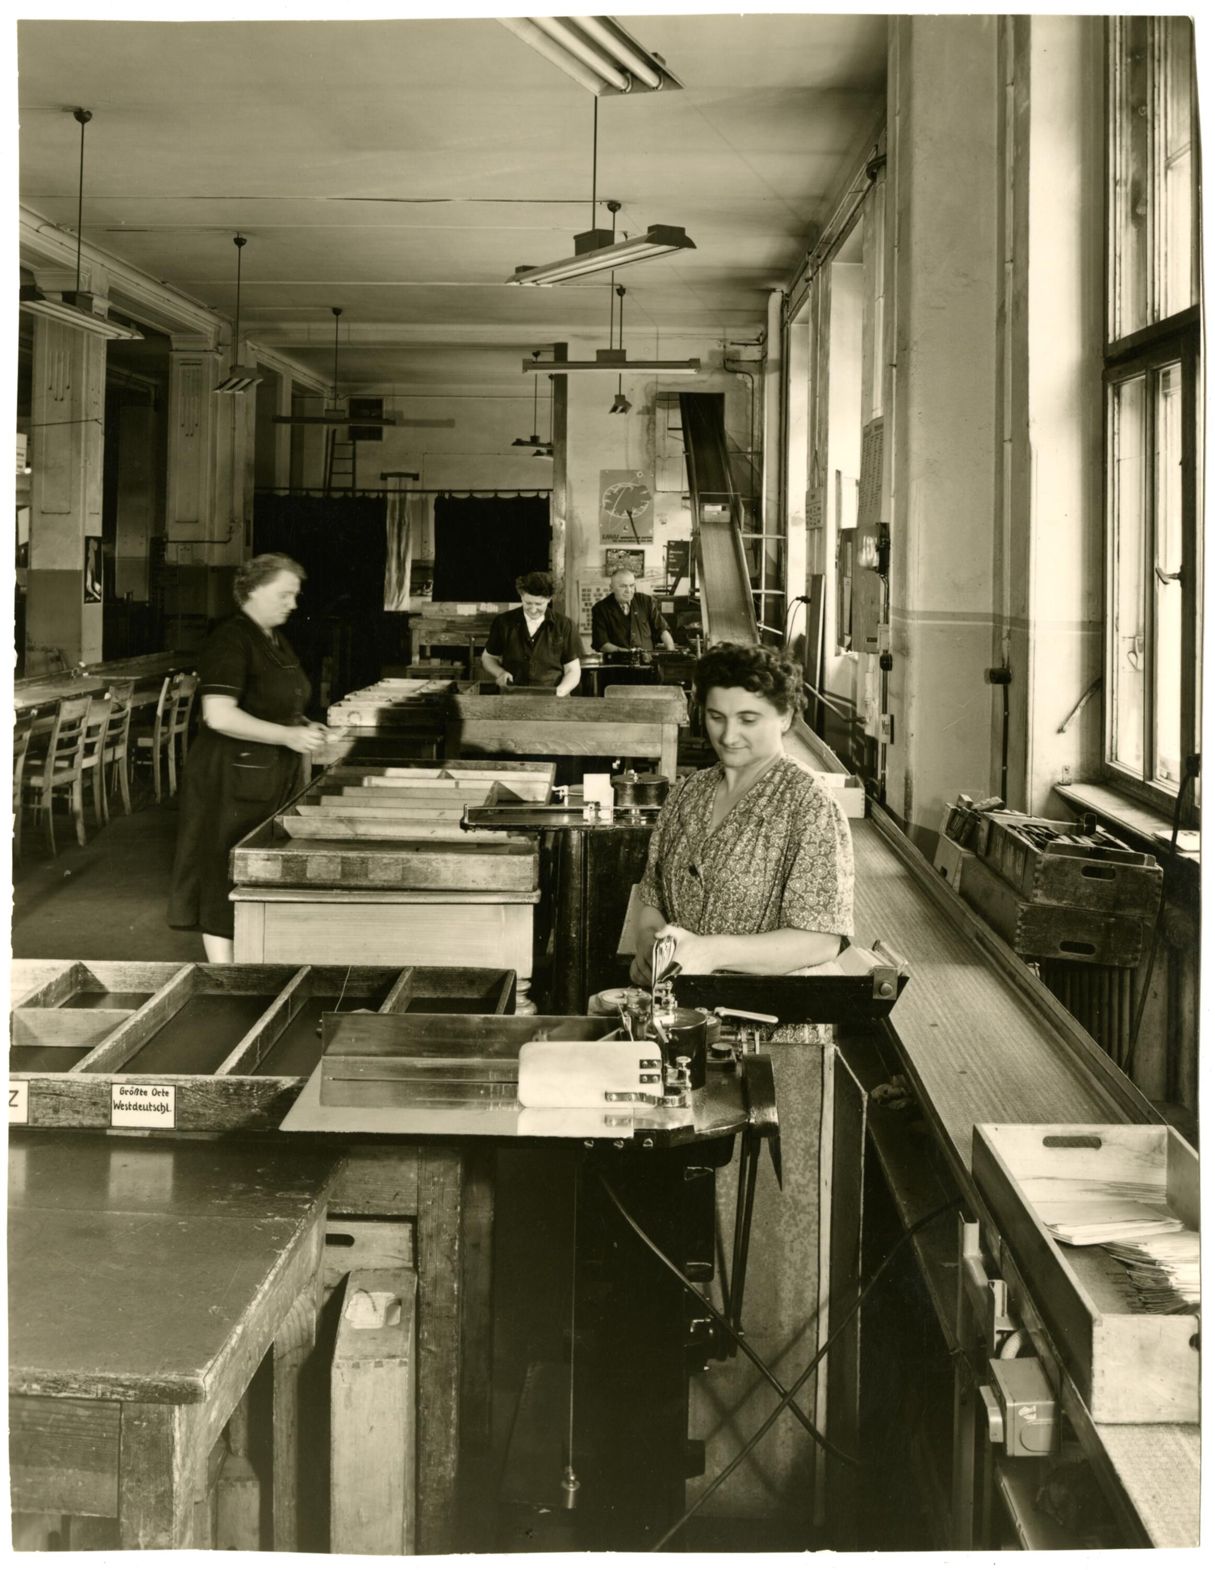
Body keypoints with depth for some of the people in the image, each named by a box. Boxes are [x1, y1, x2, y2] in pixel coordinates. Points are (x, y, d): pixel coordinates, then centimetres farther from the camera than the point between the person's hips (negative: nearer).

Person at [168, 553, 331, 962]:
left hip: (274, 778, 9)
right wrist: (290, 736, -23)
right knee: (225, 881, -3)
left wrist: (305, 729, 8)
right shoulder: (230, 641, -15)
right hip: (232, 780, -9)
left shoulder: (275, 641, 14)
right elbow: (220, 716, -25)